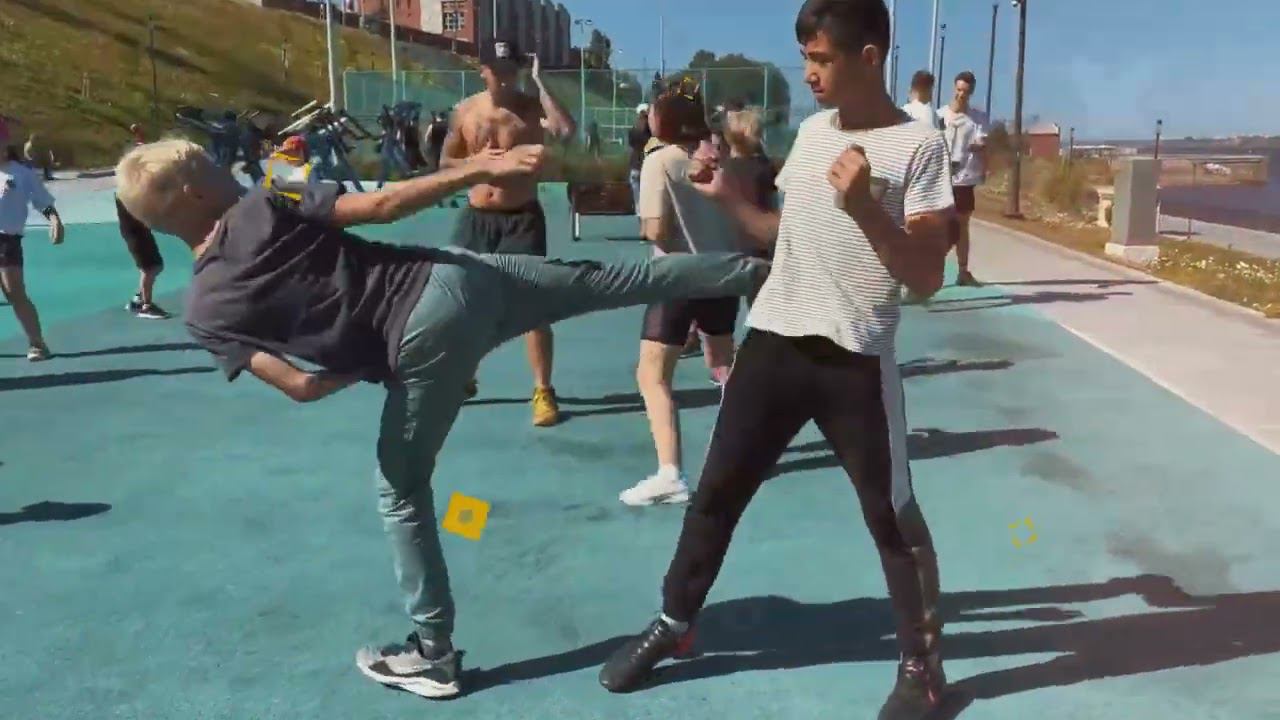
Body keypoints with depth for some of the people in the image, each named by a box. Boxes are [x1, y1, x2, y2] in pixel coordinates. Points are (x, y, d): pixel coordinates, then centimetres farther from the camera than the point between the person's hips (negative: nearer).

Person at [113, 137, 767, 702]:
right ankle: (755, 270, 19)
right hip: (453, 277, 2)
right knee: (606, 280, 12)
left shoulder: (205, 311, 6)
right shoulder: (263, 205, 9)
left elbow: (302, 385, -4)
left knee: (401, 493, 15)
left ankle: (433, 657, 23)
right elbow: (380, 206, -2)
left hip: (424, 342, -2)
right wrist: (481, 170, 1)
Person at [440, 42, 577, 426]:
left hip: (522, 218, -3)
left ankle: (543, 391, 3)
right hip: (477, 218, 4)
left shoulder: (532, 107, -5)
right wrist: (476, 161, -11)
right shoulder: (465, 111, 3)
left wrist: (540, 83, -21)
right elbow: (445, 162, 9)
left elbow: (567, 131, -26)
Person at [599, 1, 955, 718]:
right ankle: (673, 626, 29)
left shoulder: (918, 146, -9)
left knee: (892, 515, 6)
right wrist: (729, 196, 7)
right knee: (717, 492, 11)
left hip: (856, 361, -5)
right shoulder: (813, 131, 10)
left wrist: (865, 206, -24)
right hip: (774, 343, 5)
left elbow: (928, 277, -13)